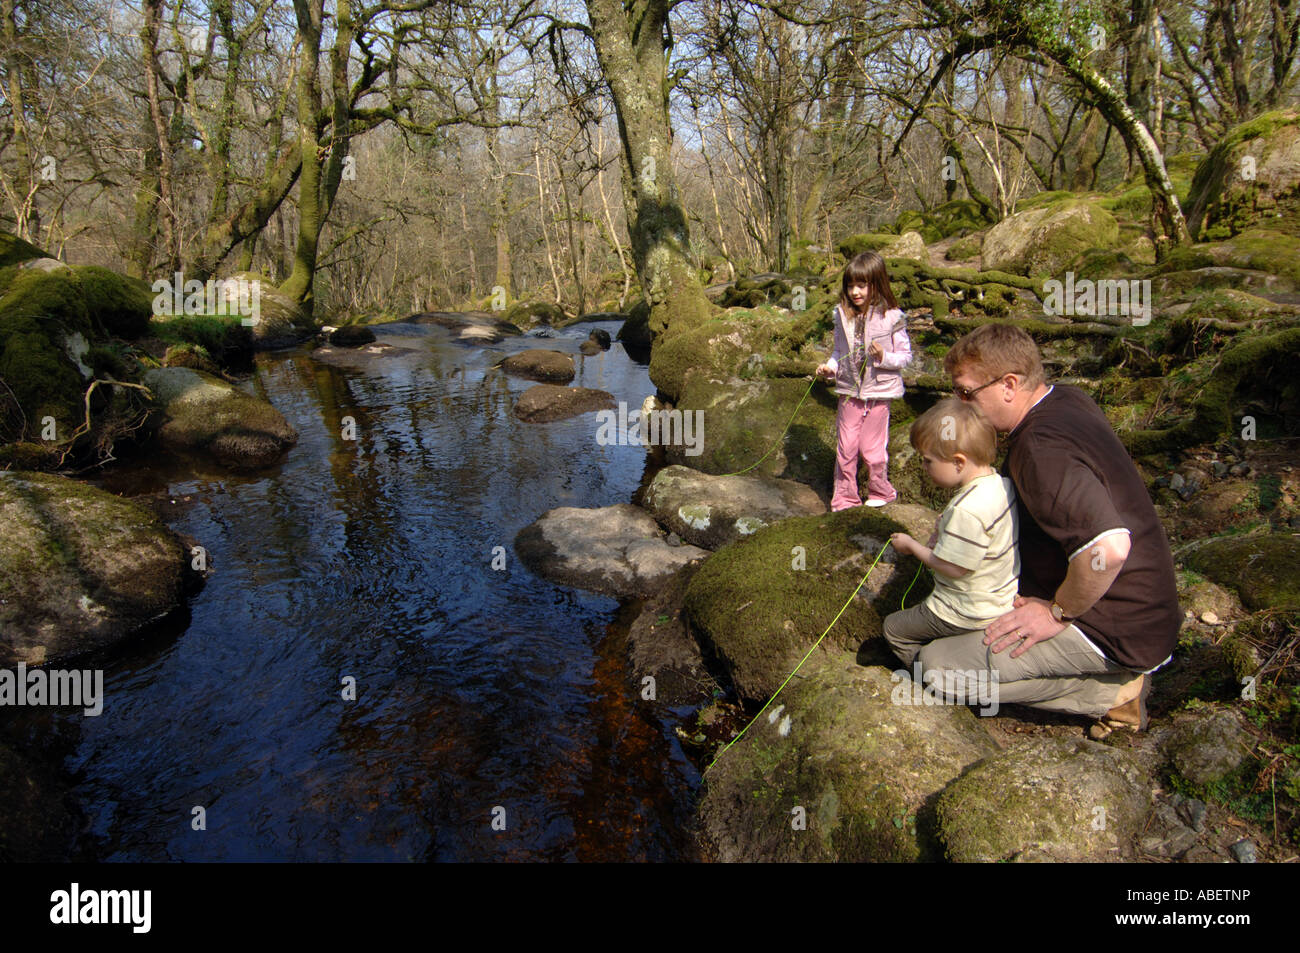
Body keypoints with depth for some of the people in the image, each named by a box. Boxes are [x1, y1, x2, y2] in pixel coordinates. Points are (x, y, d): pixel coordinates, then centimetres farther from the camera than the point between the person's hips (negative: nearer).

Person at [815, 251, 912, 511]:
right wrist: (829, 367, -5)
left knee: (872, 449, 5)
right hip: (849, 391, 3)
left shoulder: (891, 317, -11)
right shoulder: (843, 315, 1)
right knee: (845, 448, 7)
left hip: (879, 391, -3)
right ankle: (844, 500, 21)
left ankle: (880, 493, 30)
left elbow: (905, 355, -5)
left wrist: (884, 357, -23)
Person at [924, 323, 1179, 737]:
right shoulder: (1068, 400, 3)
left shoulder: (1042, 448, -28)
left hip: (1115, 629, -10)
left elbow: (1109, 547, -40)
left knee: (940, 664, -15)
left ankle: (1111, 692, -3)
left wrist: (1059, 613, -22)